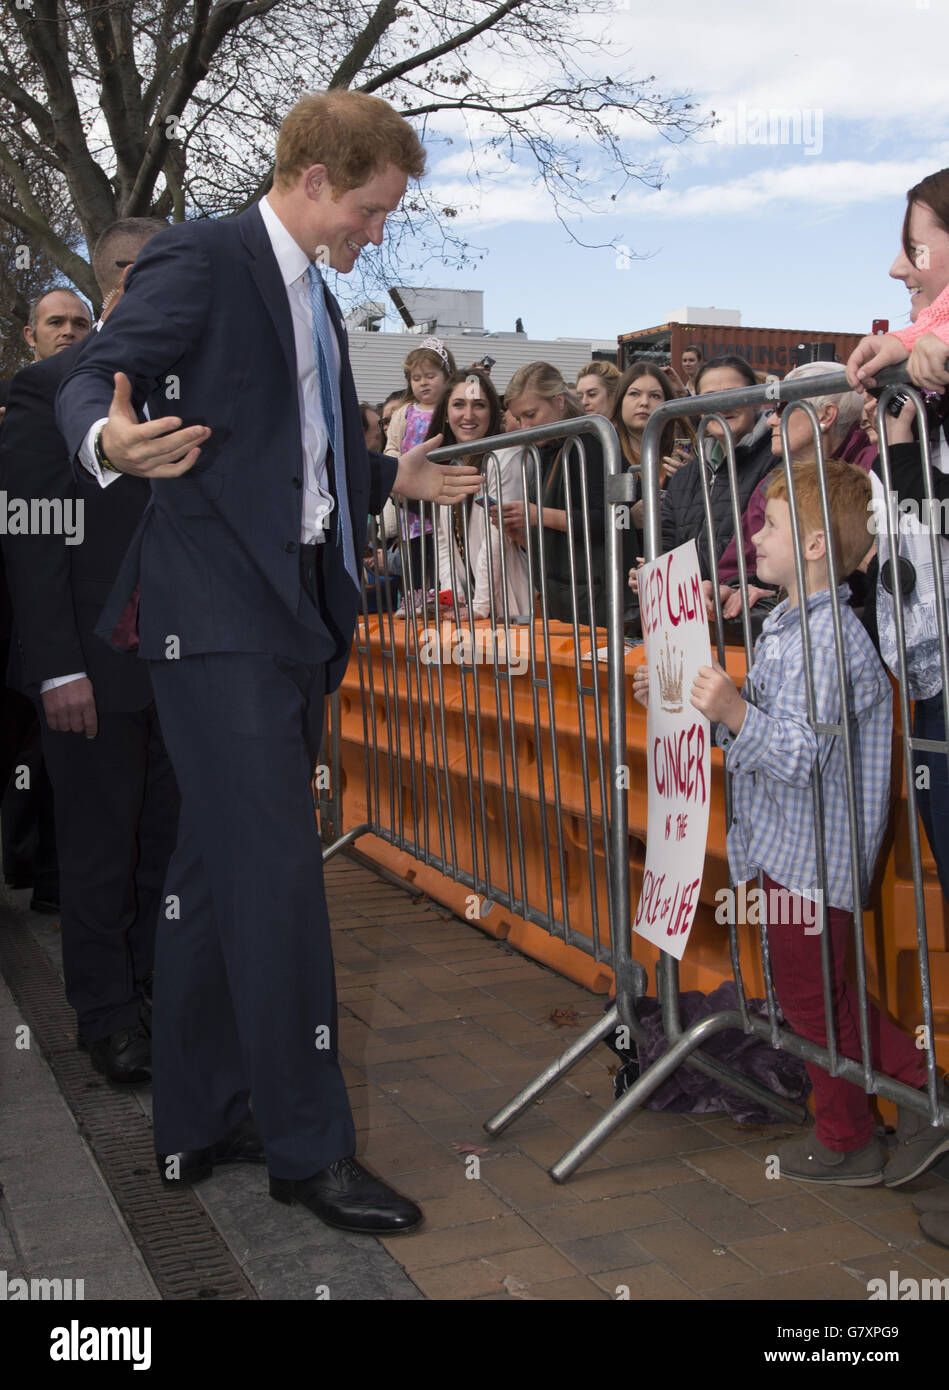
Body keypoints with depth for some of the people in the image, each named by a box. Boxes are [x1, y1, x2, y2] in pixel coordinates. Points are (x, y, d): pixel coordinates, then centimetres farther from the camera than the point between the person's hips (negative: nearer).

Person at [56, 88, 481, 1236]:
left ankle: (200, 1122, 22)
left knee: (218, 872, 12)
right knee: (277, 869, -9)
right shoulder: (199, 259, -5)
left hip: (293, 614, 9)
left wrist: (395, 479, 23)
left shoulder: (316, 299, 22)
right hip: (218, 612, -9)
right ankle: (308, 1149, 2)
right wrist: (108, 438, -32)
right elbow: (90, 379, -12)